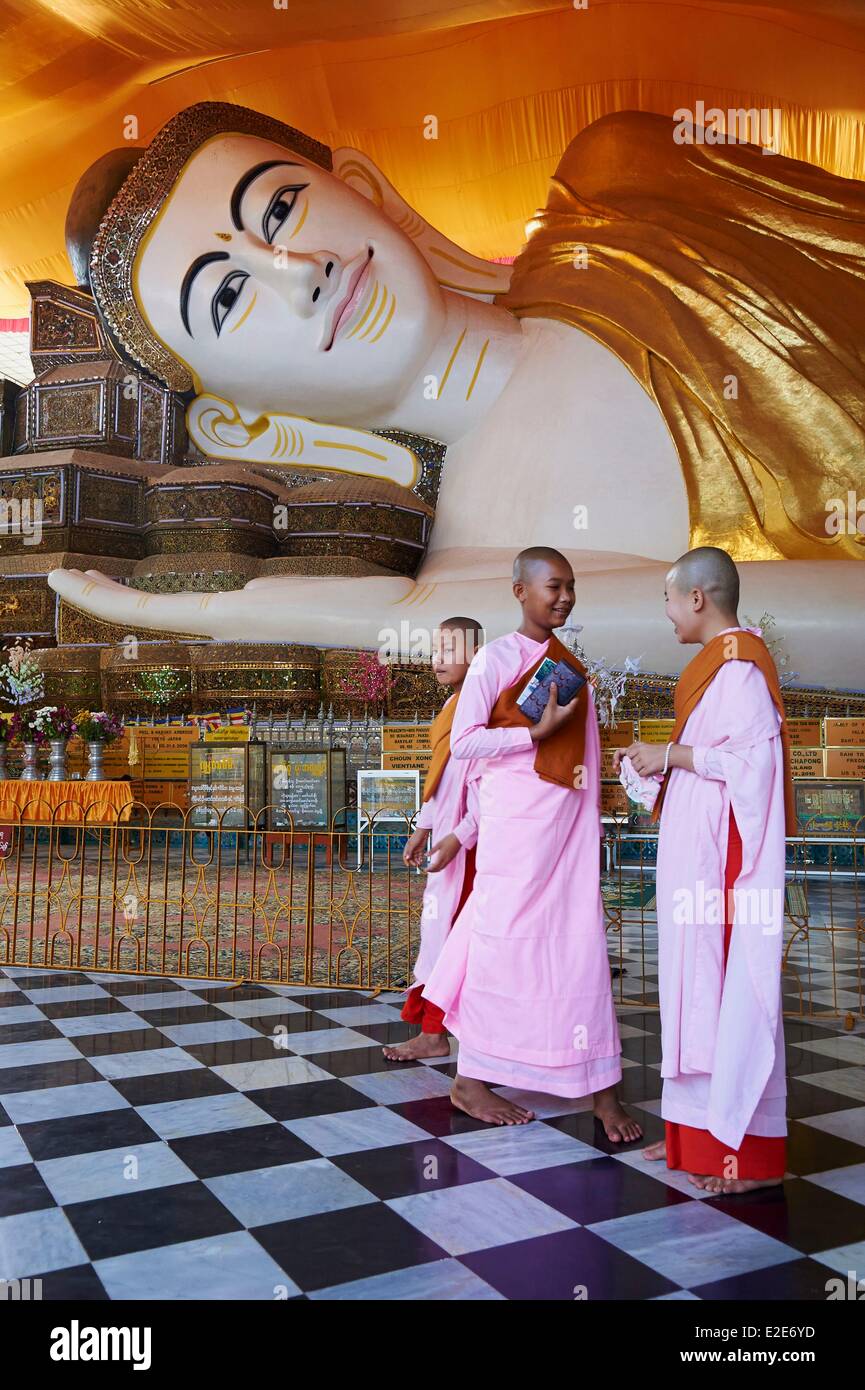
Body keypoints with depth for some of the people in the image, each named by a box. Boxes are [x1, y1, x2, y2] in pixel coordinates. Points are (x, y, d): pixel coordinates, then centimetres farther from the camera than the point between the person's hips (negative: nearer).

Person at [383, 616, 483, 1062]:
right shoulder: (451, 707, 13)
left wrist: (458, 837, -23)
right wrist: (422, 829, 21)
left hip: (466, 839, -9)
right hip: (446, 833, 9)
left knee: (444, 926, -4)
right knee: (442, 925, 13)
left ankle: (433, 1034, 5)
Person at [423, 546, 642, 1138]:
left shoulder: (573, 664, 14)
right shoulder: (498, 657, -5)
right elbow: (463, 740, -11)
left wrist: (594, 823, 12)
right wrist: (537, 732, -18)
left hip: (572, 822, 6)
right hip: (517, 822, -6)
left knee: (582, 939, 5)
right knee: (505, 939, 1)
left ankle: (600, 1086, 13)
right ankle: (472, 1078, 16)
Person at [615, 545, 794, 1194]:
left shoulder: (738, 662, -13)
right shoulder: (724, 661, 16)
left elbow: (752, 758, -21)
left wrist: (672, 756, -13)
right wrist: (664, 760, 12)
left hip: (722, 845, -10)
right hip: (698, 843, 10)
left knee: (729, 984, -4)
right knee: (698, 980, 12)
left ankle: (747, 1149, 5)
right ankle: (701, 1127, 21)